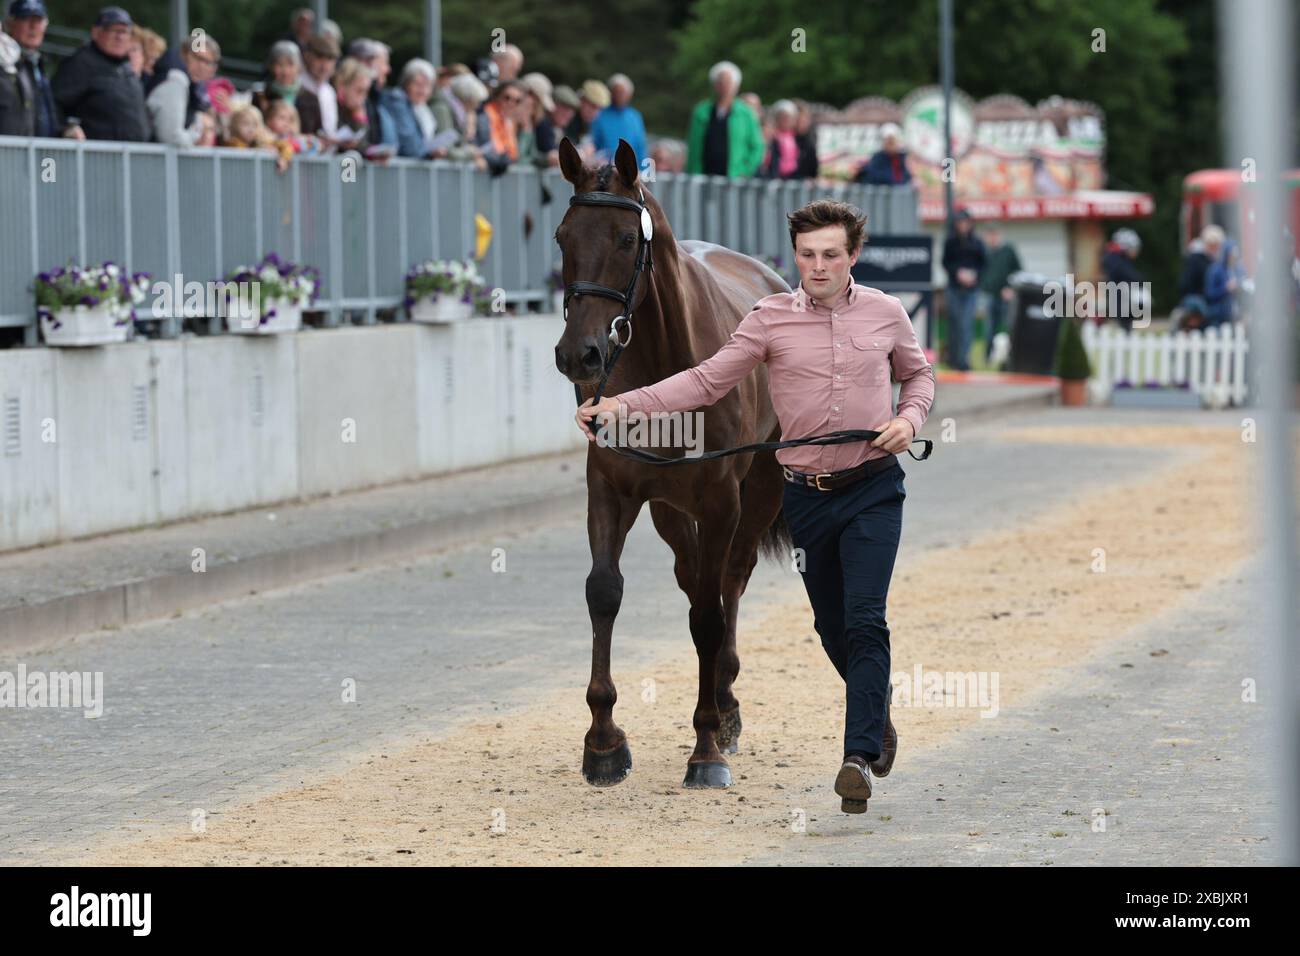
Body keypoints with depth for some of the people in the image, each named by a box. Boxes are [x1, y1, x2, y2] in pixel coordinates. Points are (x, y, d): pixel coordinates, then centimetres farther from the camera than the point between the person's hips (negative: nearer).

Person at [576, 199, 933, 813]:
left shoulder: (885, 313, 0)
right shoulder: (770, 319, -4)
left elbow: (918, 374, 17)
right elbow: (706, 380, -8)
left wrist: (909, 419, -4)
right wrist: (623, 405, -19)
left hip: (873, 490, -2)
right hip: (806, 495, 2)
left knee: (864, 619, -14)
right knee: (831, 624, 13)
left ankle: (860, 754, -18)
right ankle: (876, 711, 40)